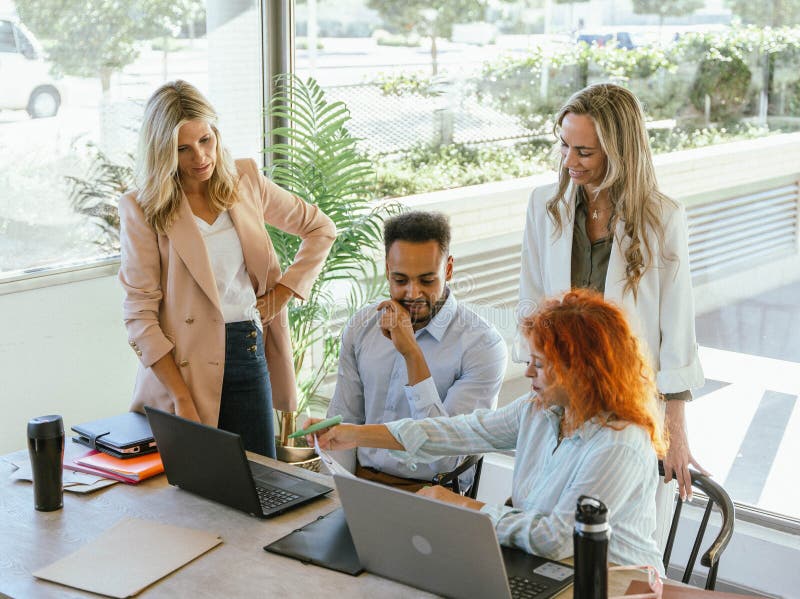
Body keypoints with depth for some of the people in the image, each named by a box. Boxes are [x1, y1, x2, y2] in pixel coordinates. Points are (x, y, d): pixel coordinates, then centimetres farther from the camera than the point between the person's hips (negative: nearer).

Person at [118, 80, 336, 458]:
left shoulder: (245, 181, 7)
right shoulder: (143, 209, -5)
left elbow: (321, 229, 19)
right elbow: (139, 314, -9)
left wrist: (284, 291, 5)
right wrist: (181, 397, -16)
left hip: (250, 354, 3)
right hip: (185, 363, -3)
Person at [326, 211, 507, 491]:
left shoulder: (482, 345, -11)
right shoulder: (362, 326, 5)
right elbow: (343, 422, 11)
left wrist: (413, 354, -21)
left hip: (428, 489, -2)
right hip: (359, 480, 3)